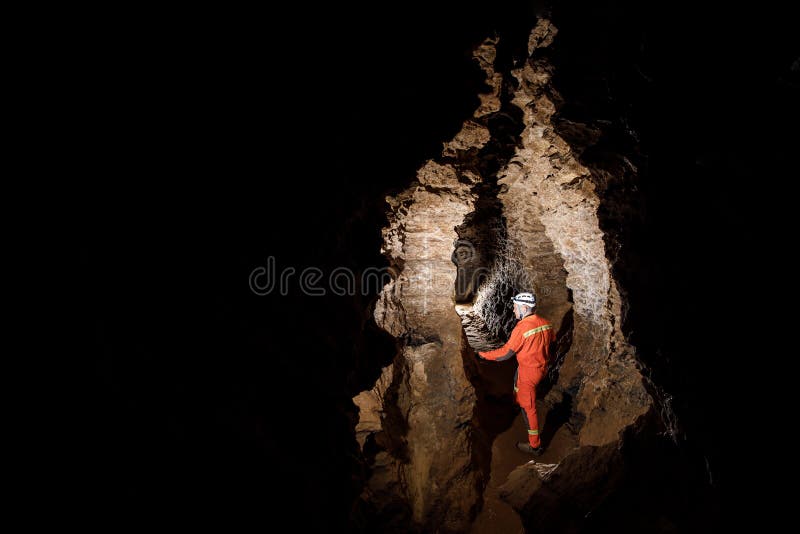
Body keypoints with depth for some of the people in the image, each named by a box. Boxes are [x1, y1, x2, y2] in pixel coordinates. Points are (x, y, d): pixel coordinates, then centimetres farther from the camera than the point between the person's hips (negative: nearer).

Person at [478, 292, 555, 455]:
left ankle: (535, 446, 13)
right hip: (542, 367, 8)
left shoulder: (521, 328, -26)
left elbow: (506, 353, -21)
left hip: (529, 371, -7)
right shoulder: (545, 323, -5)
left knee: (528, 407, 4)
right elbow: (552, 341, 11)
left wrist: (483, 355, -12)